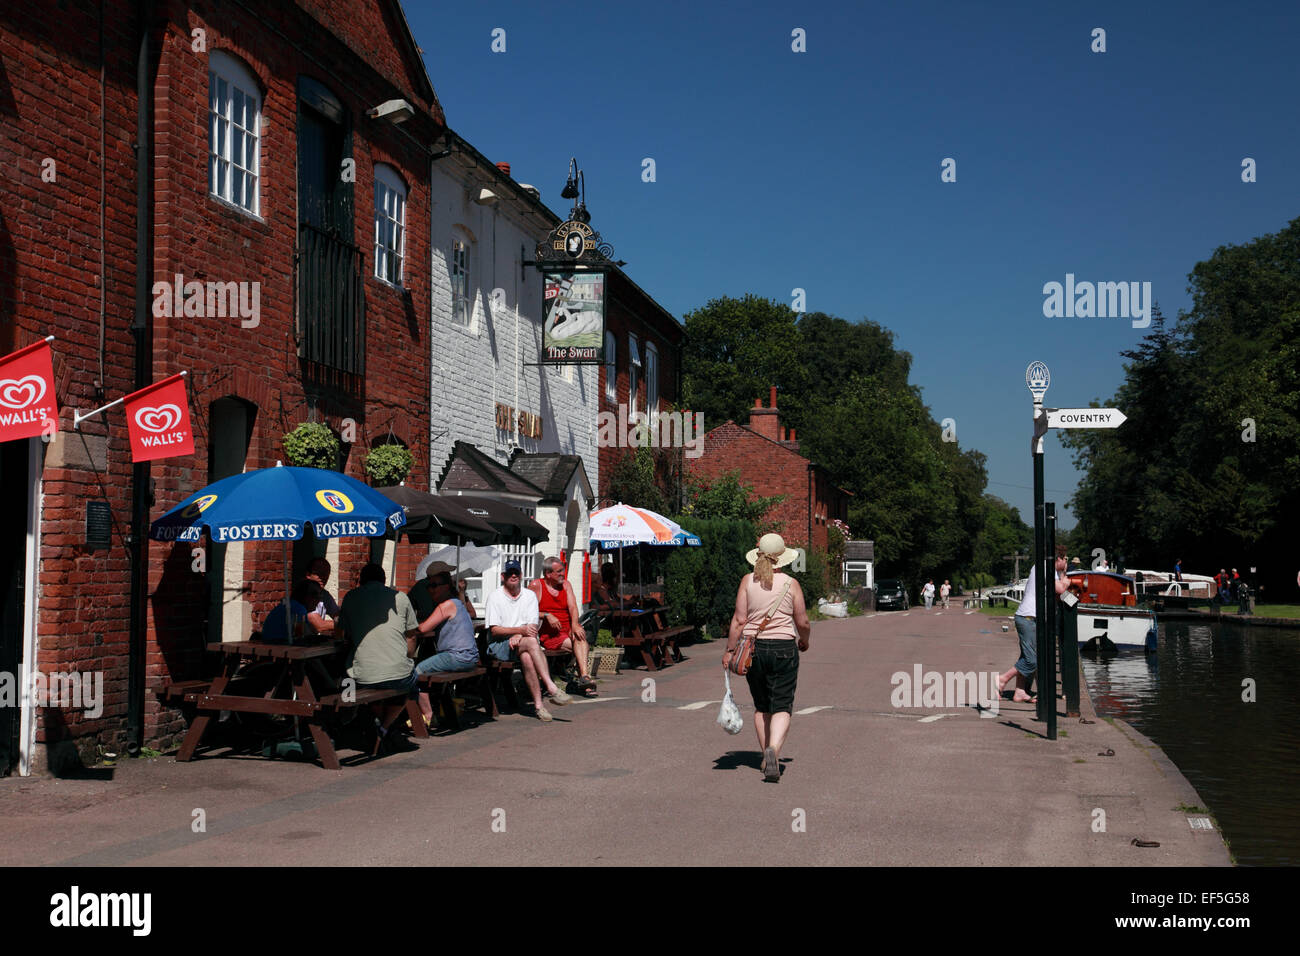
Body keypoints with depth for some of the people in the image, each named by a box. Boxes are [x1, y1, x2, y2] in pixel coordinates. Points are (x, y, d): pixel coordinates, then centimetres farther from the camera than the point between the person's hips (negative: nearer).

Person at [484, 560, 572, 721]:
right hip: (499, 646, -3)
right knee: (532, 642, -33)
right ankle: (551, 688, -41)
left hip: (522, 644, 3)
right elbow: (494, 630, -7)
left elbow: (533, 627, 3)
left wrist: (518, 636, -18)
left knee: (526, 657, -34)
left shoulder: (530, 595, 11)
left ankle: (538, 704, -37)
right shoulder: (495, 596, 2)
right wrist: (521, 630, -21)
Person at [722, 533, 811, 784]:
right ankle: (773, 750, -25)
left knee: (761, 706, 16)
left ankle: (767, 758, 21)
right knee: (782, 707, 0)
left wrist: (729, 650, 1)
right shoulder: (790, 584, -4)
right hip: (783, 649, -2)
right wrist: (804, 641, 21)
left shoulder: (748, 581, -2)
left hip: (752, 649, 2)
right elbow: (803, 623, 1)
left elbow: (739, 620, -6)